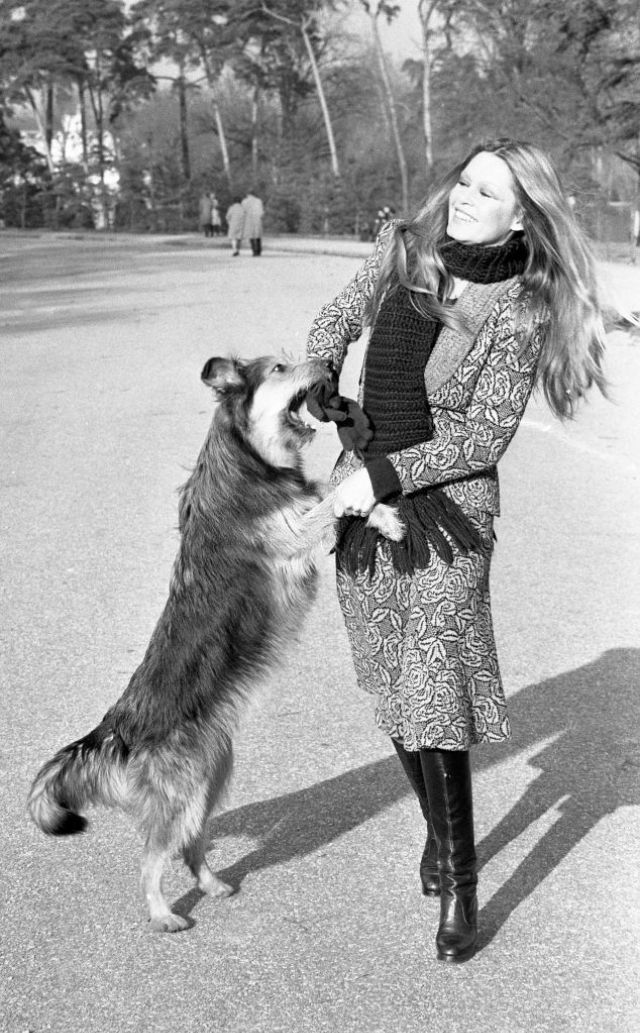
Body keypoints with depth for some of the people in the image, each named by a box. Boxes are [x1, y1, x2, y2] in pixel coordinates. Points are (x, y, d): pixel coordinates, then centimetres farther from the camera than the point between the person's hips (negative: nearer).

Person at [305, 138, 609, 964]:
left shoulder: (520, 312, -11)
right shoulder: (403, 249, 1)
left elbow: (483, 437, -13)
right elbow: (338, 318, 16)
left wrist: (380, 474, -20)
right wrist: (314, 390, -1)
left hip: (447, 507, -5)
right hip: (365, 499, 5)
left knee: (432, 691, -11)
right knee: (396, 688, 12)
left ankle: (459, 884, 2)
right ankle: (440, 828, 34)